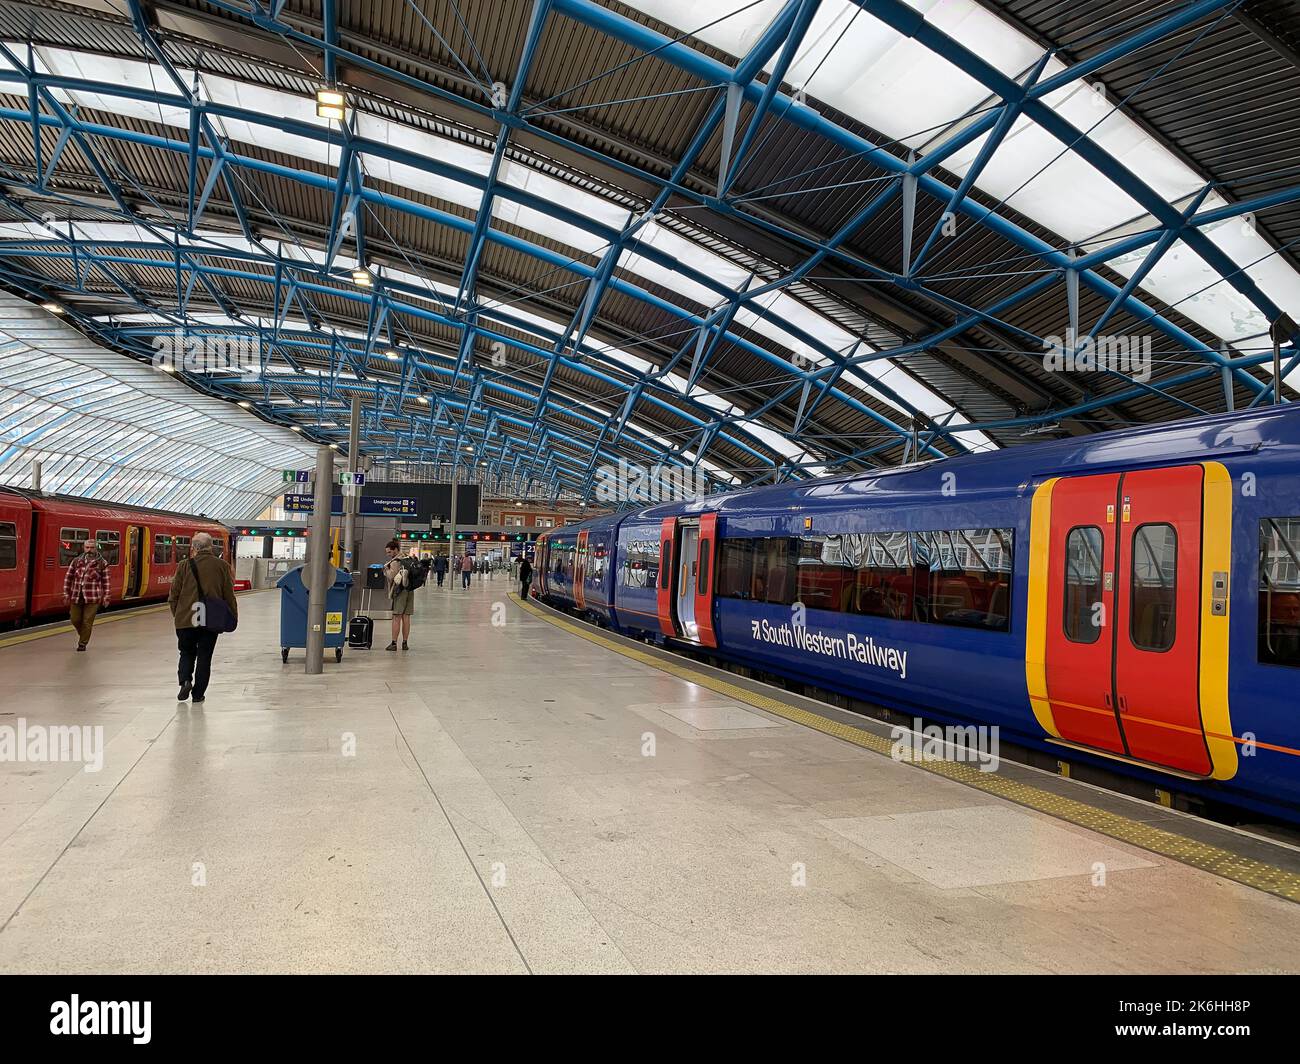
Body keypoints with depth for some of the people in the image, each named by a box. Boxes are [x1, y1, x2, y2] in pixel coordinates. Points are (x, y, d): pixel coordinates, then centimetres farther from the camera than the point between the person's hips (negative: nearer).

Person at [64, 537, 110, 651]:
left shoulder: (102, 563, 0)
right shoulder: (76, 561, 6)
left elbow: (105, 582, 2)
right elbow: (68, 578, 11)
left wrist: (105, 597, -1)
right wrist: (66, 594, 7)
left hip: (93, 598, -3)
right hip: (76, 597, 3)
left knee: (87, 621, -1)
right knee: (75, 619, 10)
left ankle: (82, 643, 12)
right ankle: (83, 635, 37)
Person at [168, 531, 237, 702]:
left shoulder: (184, 566, -3)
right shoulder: (221, 566, -1)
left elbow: (174, 595, 0)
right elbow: (229, 595, 1)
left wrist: (176, 614, 15)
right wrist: (233, 617, 11)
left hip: (186, 619, 0)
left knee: (187, 653, 18)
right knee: (204, 656, 9)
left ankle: (185, 680, -4)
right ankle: (198, 694, 10)